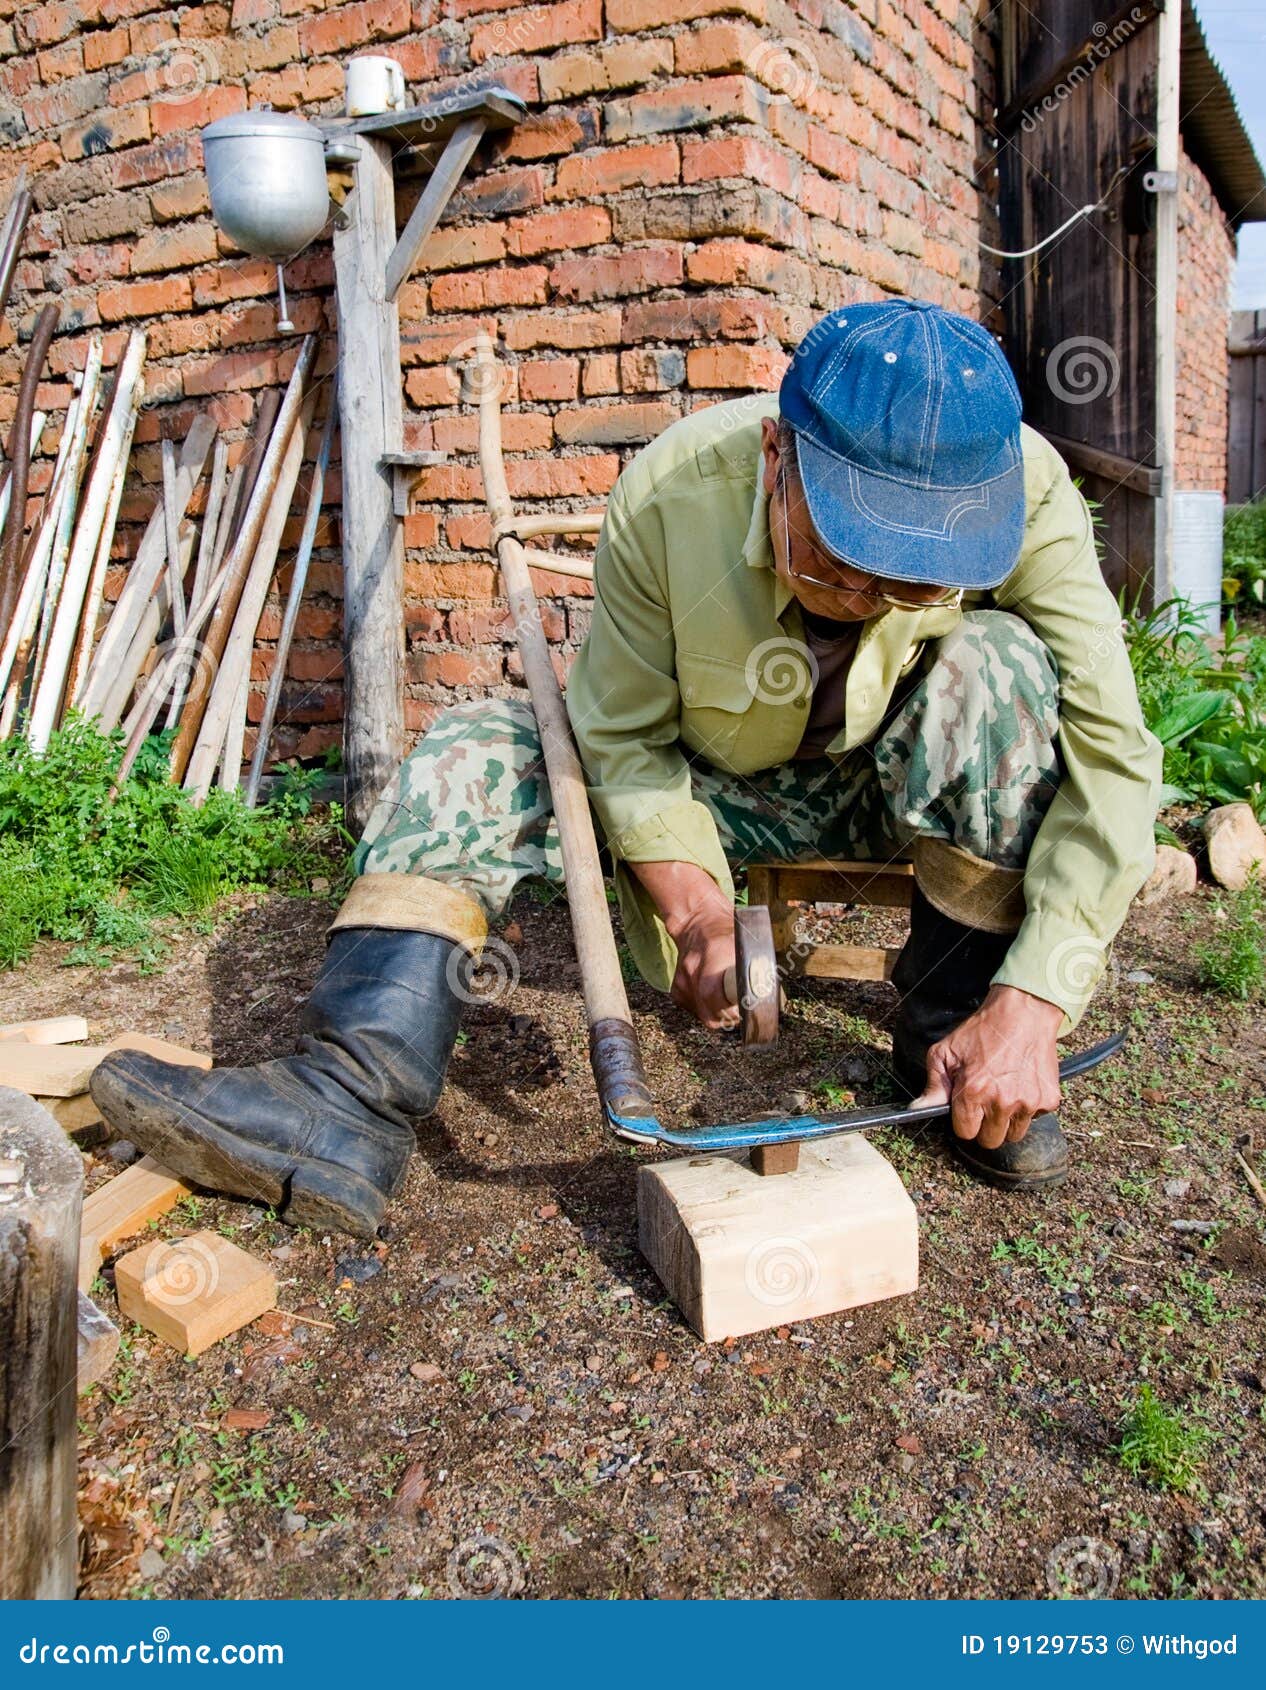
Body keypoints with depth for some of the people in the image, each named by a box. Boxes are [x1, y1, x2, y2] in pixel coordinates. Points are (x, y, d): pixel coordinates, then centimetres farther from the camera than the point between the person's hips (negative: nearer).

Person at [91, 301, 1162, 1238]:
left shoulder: (1024, 491, -26)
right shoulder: (670, 493, -26)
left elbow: (1114, 758, -28)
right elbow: (621, 735, -16)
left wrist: (1030, 1004, -37)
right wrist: (690, 897, -33)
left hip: (904, 793, -1)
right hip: (723, 790, 1)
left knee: (996, 661, -32)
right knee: (477, 752, -17)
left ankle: (954, 1038, -20)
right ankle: (359, 1101, -31)